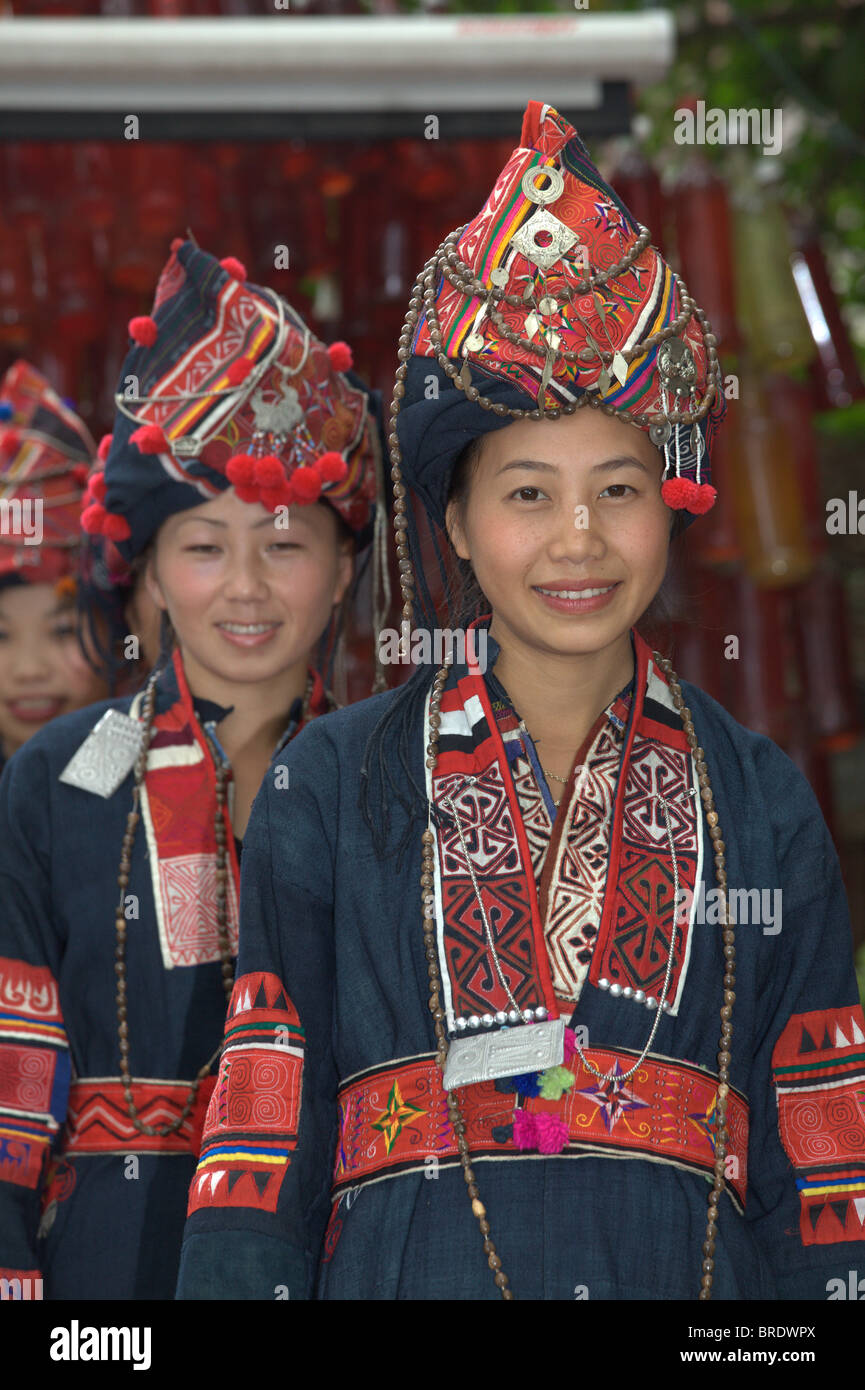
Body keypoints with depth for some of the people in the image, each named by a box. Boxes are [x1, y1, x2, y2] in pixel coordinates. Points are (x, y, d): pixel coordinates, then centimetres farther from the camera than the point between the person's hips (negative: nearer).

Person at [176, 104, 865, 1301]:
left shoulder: (762, 805, 7)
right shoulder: (331, 789, 3)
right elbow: (261, 1156, 1)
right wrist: (242, 1276, -9)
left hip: (688, 1279, 2)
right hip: (407, 1270, -1)